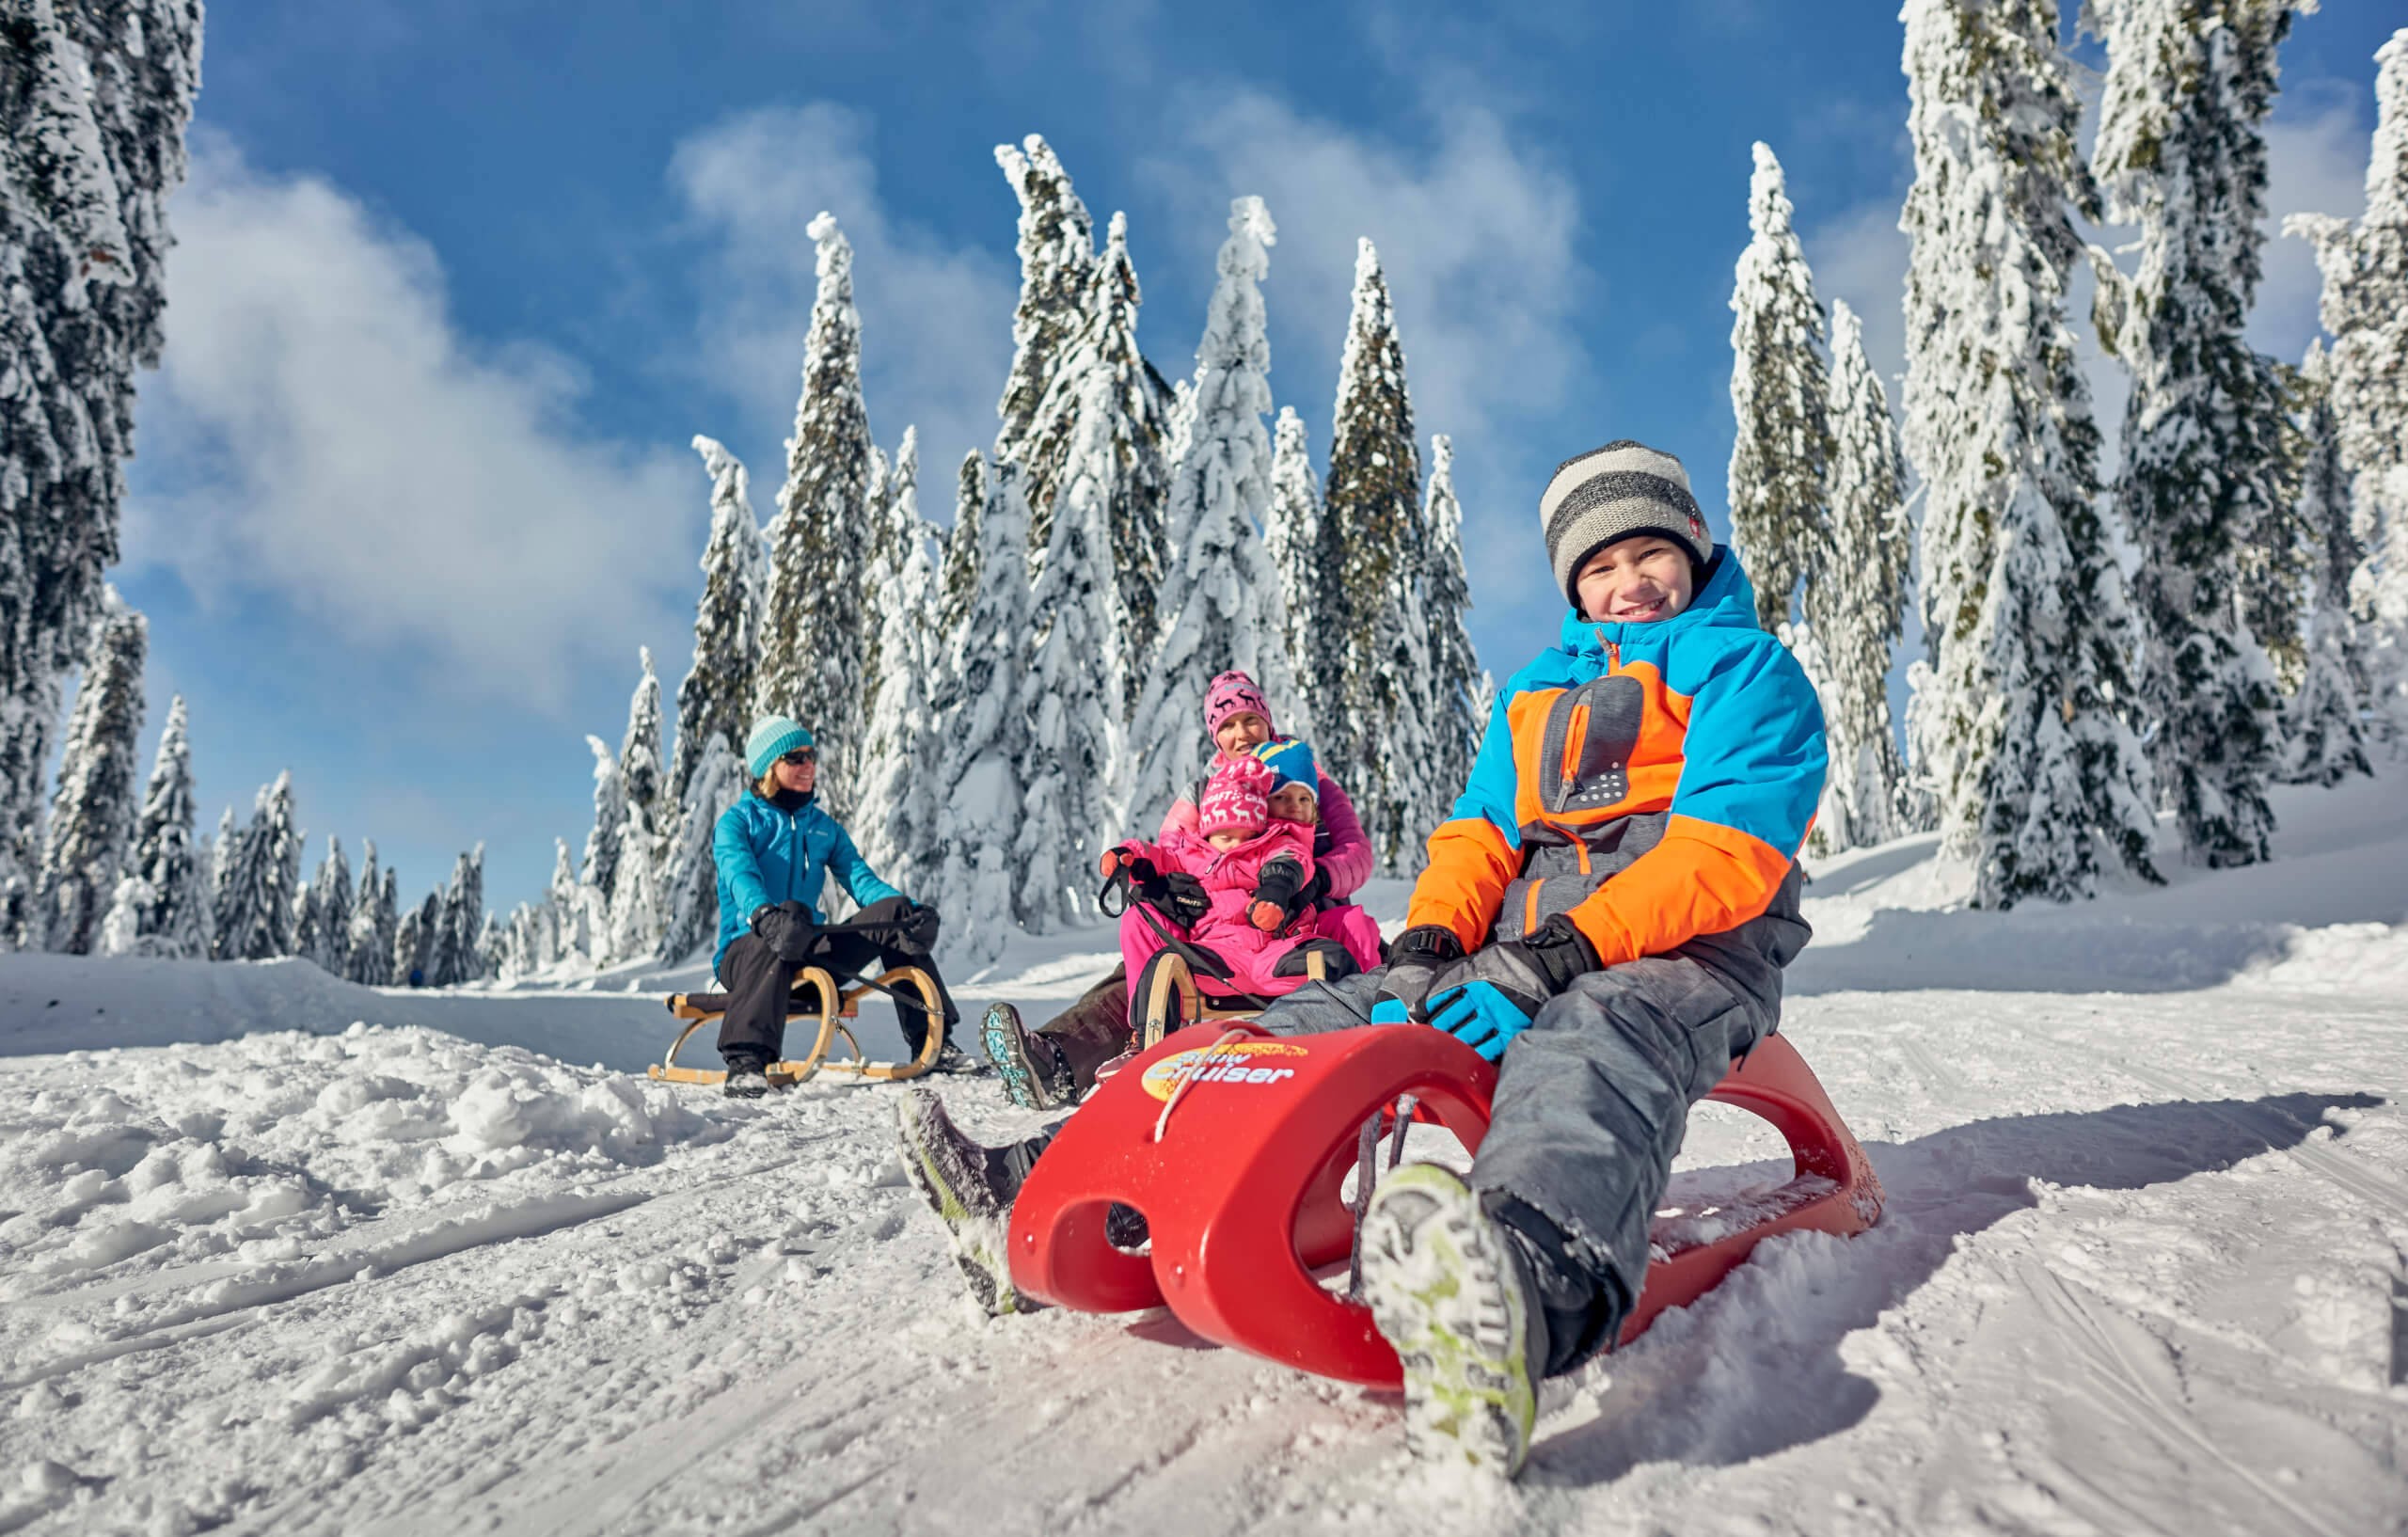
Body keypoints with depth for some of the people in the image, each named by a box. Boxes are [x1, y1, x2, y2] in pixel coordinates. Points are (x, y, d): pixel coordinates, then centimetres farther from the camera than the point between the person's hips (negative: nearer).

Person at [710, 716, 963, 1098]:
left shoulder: (824, 827, 17)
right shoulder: (736, 821, 2)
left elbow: (860, 878, 3)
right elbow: (740, 874, -20)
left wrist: (907, 910, -19)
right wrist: (766, 915, -43)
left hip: (811, 949, 5)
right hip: (745, 948, -4)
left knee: (892, 915, -15)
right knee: (777, 940, -39)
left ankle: (931, 1041, -16)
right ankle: (746, 1060, -48)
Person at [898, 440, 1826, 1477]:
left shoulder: (1749, 670, 4)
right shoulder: (1535, 691, 24)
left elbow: (1728, 852, -12)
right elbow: (1481, 834, 15)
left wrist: (1557, 957, -23)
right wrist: (1428, 943, -8)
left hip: (1688, 959, -6)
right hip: (1527, 957, 6)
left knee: (1590, 1045, -42)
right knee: (1317, 1025, -13)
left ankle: (1533, 1290, -75)